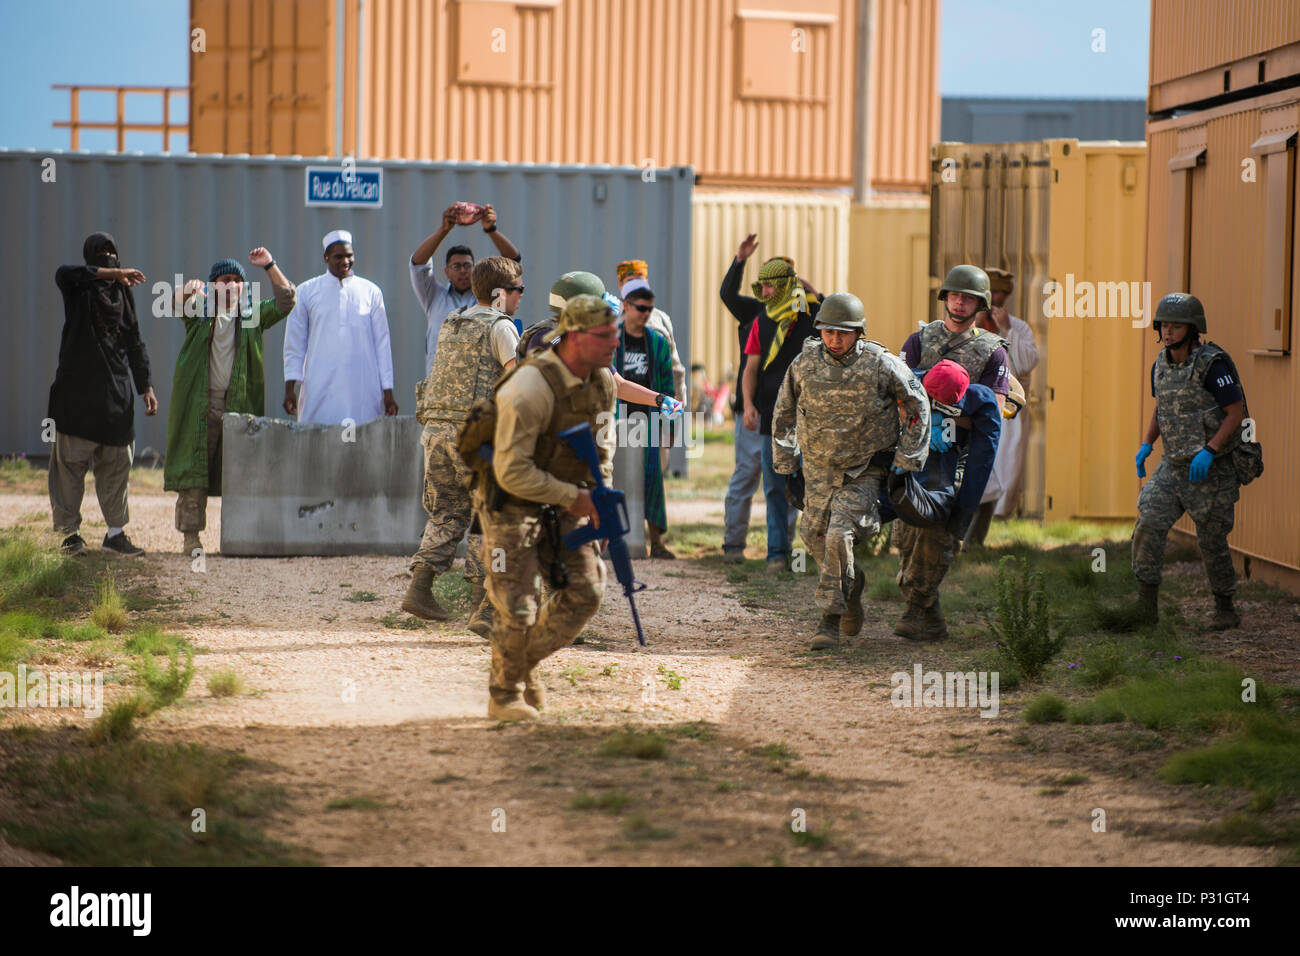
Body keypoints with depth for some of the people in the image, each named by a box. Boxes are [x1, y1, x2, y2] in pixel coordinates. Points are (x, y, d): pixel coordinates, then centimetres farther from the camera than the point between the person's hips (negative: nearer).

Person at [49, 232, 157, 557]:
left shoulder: (123, 294, 16)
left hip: (116, 390, 4)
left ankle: (116, 532, 8)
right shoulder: (78, 288, 3)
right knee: (70, 462, -4)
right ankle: (70, 533, 1)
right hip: (77, 387, -4)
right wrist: (113, 273, -27)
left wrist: (146, 386, 11)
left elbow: (135, 344, 19)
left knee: (117, 463, 3)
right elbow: (64, 274, -22)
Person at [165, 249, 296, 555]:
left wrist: (270, 267, -10)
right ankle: (191, 536, 0)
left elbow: (286, 301, 2)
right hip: (199, 404, -1)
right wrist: (189, 289, -35)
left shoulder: (253, 317, 11)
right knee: (193, 472, -3)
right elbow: (179, 303, -12)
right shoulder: (199, 314, 8)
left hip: (240, 404, 1)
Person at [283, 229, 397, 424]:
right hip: (320, 392, 0)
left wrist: (388, 391, 6)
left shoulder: (371, 292, 10)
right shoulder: (306, 292, 9)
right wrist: (290, 387, 2)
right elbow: (294, 344, 10)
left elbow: (382, 343, 10)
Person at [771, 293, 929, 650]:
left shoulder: (881, 365, -14)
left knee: (839, 536, -20)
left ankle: (830, 620, -11)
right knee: (815, 536, 9)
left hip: (865, 470, -4)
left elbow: (918, 406, -1)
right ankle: (852, 586, 38)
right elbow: (784, 411, 11)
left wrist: (908, 458, -2)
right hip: (818, 469, 4)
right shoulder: (805, 364, -6)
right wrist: (784, 460, 11)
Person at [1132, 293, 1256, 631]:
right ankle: (1147, 602, -8)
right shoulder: (1162, 365, 5)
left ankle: (1226, 610, 20)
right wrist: (1146, 445, 6)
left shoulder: (1212, 365, -17)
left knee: (1212, 541, 2)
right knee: (1148, 523, -11)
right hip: (1174, 465, 6)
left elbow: (1237, 413, -16)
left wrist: (1208, 451, -25)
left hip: (1212, 469, -6)